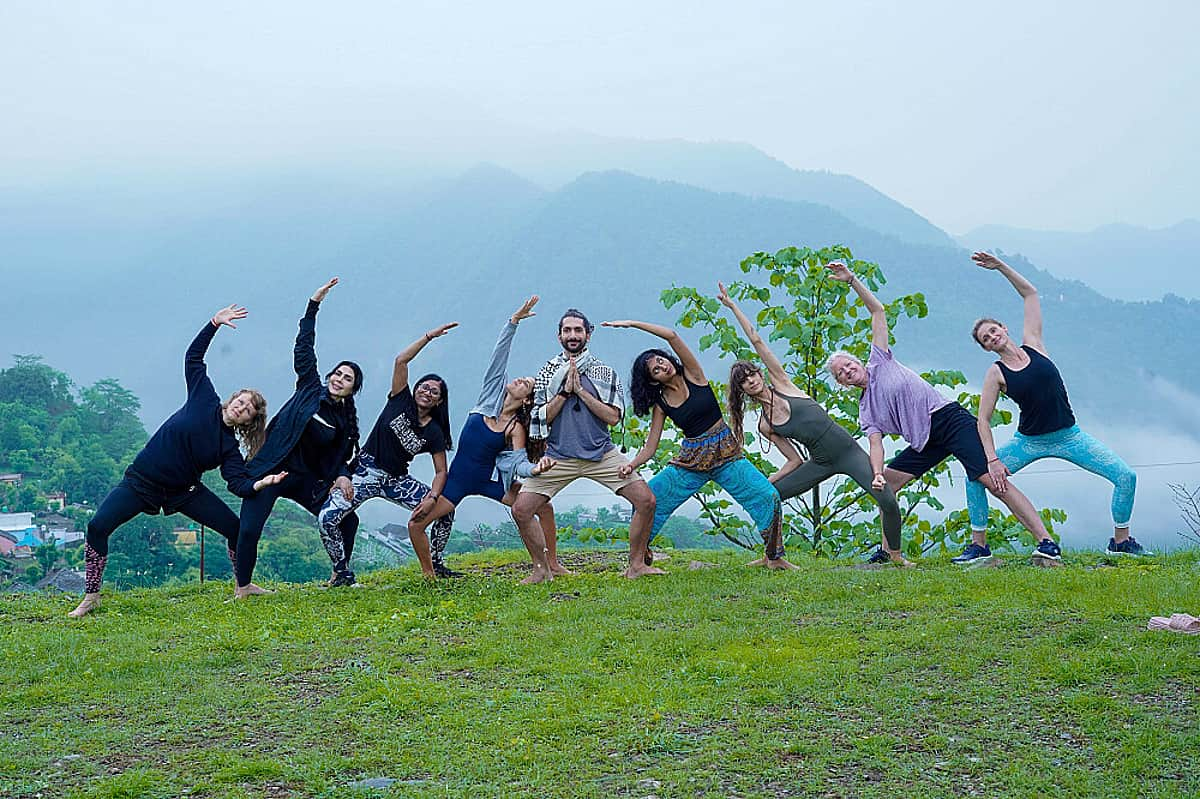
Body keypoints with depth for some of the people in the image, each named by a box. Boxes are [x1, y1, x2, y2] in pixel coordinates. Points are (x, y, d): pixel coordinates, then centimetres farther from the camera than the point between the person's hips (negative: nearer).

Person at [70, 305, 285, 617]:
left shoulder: (230, 447, -4)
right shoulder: (204, 400, -4)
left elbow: (239, 483, -16)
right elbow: (193, 356, 1)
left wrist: (262, 483, -37)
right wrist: (215, 323, -9)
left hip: (184, 491, 2)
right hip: (141, 482, -1)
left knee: (235, 527, -7)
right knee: (97, 527, -18)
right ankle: (91, 597, -7)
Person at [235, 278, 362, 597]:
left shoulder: (346, 421, 7)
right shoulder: (310, 389, 0)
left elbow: (341, 458, 13)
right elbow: (303, 349, -4)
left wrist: (343, 476, -11)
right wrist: (313, 306, -9)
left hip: (307, 480, 4)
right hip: (273, 471, -4)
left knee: (347, 520, -1)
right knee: (249, 530, -16)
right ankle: (242, 587, 1)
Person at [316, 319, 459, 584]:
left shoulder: (434, 433, -2)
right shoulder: (401, 402, -5)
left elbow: (441, 472, -5)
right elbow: (401, 360, -15)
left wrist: (432, 498, -25)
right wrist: (429, 336, -17)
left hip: (397, 480, 2)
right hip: (367, 472, -2)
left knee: (445, 510, -9)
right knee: (327, 518, -21)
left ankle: (434, 564, 11)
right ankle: (342, 571, -1)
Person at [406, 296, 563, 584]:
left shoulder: (517, 428, -10)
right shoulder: (492, 395, -4)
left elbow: (518, 463, -20)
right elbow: (499, 355, -9)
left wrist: (535, 468, -43)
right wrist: (514, 321, -18)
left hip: (490, 479, -2)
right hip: (458, 479, 2)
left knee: (542, 507, -13)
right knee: (416, 523, -9)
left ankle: (551, 564, 2)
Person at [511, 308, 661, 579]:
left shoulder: (605, 372, 5)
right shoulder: (547, 373, 6)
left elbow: (613, 417, -6)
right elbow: (541, 419, 0)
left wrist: (581, 390, -11)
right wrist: (565, 391, -11)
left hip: (602, 454, 0)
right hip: (559, 455, 0)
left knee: (646, 501, -13)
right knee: (521, 510, -12)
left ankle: (636, 565, 4)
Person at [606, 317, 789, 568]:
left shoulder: (693, 375, -6)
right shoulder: (660, 403, 0)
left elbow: (672, 336, -17)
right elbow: (650, 447, -1)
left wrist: (632, 324, -16)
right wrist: (632, 465, -20)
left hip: (725, 452, -2)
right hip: (690, 460, 2)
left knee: (768, 496, -17)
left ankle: (774, 557, -1)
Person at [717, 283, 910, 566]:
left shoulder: (781, 383, -1)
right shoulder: (764, 426, 6)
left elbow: (756, 341, -2)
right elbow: (794, 460, 8)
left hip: (848, 451, -4)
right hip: (820, 463, 4)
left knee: (888, 502, -20)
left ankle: (892, 552, 5)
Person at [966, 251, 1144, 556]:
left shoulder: (1032, 344, -1)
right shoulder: (996, 373, -6)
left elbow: (1030, 294, 3)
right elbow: (983, 421, -8)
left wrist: (1001, 266, -5)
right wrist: (993, 460, -19)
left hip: (1068, 436, 1)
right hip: (1030, 441, -1)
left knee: (1126, 476, -10)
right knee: (976, 477, -13)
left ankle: (1121, 540, 9)